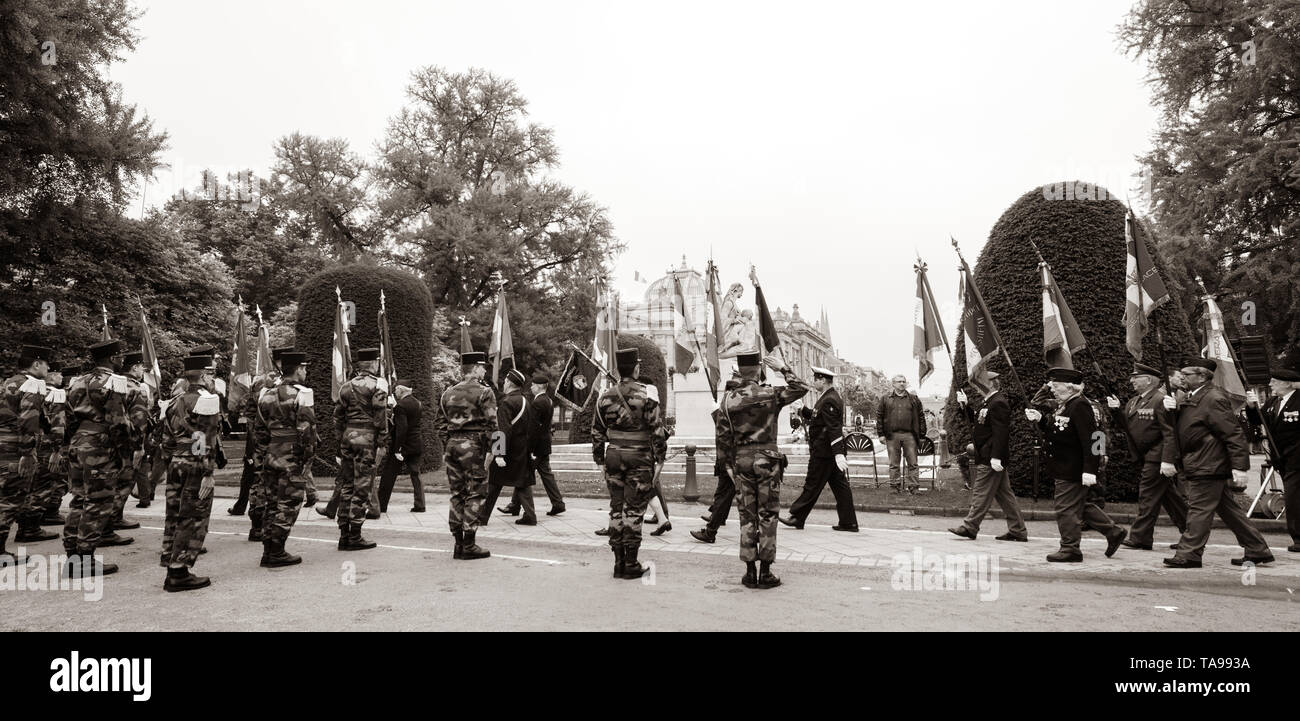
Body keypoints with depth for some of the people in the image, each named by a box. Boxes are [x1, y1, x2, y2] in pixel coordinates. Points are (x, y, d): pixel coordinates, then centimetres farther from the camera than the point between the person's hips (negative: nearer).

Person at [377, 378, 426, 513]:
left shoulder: (401, 405, -16)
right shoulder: (419, 404, 8)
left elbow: (401, 428, -21)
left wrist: (398, 449, -19)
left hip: (403, 445, -7)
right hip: (417, 445, 7)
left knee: (389, 476, 5)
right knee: (415, 475, 9)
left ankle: (381, 505, 12)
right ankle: (419, 505, 6)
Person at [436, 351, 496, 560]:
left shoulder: (448, 393, 13)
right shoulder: (484, 392, -6)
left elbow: (441, 423, 13)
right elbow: (491, 424, -11)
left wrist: (445, 449, 17)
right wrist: (490, 450, -7)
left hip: (452, 444, 6)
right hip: (473, 446, -6)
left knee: (456, 494, 11)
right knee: (474, 495, 0)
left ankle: (458, 544, 16)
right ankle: (469, 546, 2)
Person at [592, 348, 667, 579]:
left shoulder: (605, 397, 4)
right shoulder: (646, 396, -10)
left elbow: (597, 432, 9)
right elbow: (657, 430, -10)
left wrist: (599, 458, 18)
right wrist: (660, 455, 1)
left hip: (613, 456, 4)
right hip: (639, 458, -4)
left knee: (616, 508, 11)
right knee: (633, 509, 1)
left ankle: (618, 561, 15)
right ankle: (631, 564, 6)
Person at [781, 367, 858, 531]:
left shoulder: (829, 400, -18)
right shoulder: (832, 397, 14)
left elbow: (834, 428, -25)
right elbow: (818, 417, 19)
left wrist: (838, 453, -29)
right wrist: (802, 410, 7)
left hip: (823, 452, -10)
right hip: (831, 451, 10)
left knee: (812, 485, 0)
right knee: (839, 485, 9)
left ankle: (797, 517, 10)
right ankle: (848, 522, 12)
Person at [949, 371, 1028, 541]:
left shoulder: (998, 403, -15)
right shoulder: (989, 402, 17)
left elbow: (1001, 432, -22)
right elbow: (975, 422, 24)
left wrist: (995, 457, -26)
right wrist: (965, 405, 12)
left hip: (990, 459, -10)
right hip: (985, 456, 10)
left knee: (981, 493, -4)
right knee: (1004, 494, 12)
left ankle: (970, 527, 2)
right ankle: (1018, 530, 17)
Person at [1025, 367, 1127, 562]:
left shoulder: (1080, 406, -20)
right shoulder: (1061, 406, 11)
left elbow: (1091, 440, -25)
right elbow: (1053, 432, 20)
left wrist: (1089, 470, -27)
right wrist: (1040, 419, 1)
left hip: (1073, 470, -10)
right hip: (1064, 467, 10)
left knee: (1067, 508, -1)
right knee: (1081, 505, 20)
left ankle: (1070, 549, 10)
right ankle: (1114, 533, 32)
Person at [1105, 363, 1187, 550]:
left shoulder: (1160, 400, -14)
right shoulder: (1133, 402, 14)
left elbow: (1170, 432, -19)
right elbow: (1125, 426, 11)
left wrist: (1168, 460, -24)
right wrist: (1116, 410, -6)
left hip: (1157, 458, -9)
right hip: (1148, 457, 9)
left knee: (1148, 496, -6)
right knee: (1171, 496, 16)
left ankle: (1139, 539, -1)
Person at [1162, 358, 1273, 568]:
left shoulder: (1214, 399, -16)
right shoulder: (1191, 397, 14)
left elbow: (1234, 434, -19)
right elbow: (1184, 426, 20)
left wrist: (1240, 466, -21)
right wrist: (1173, 407, -1)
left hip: (1207, 467, -10)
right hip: (1200, 465, 10)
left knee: (1199, 509, -5)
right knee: (1229, 509, 16)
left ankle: (1189, 554, 0)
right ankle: (1257, 550, 25)